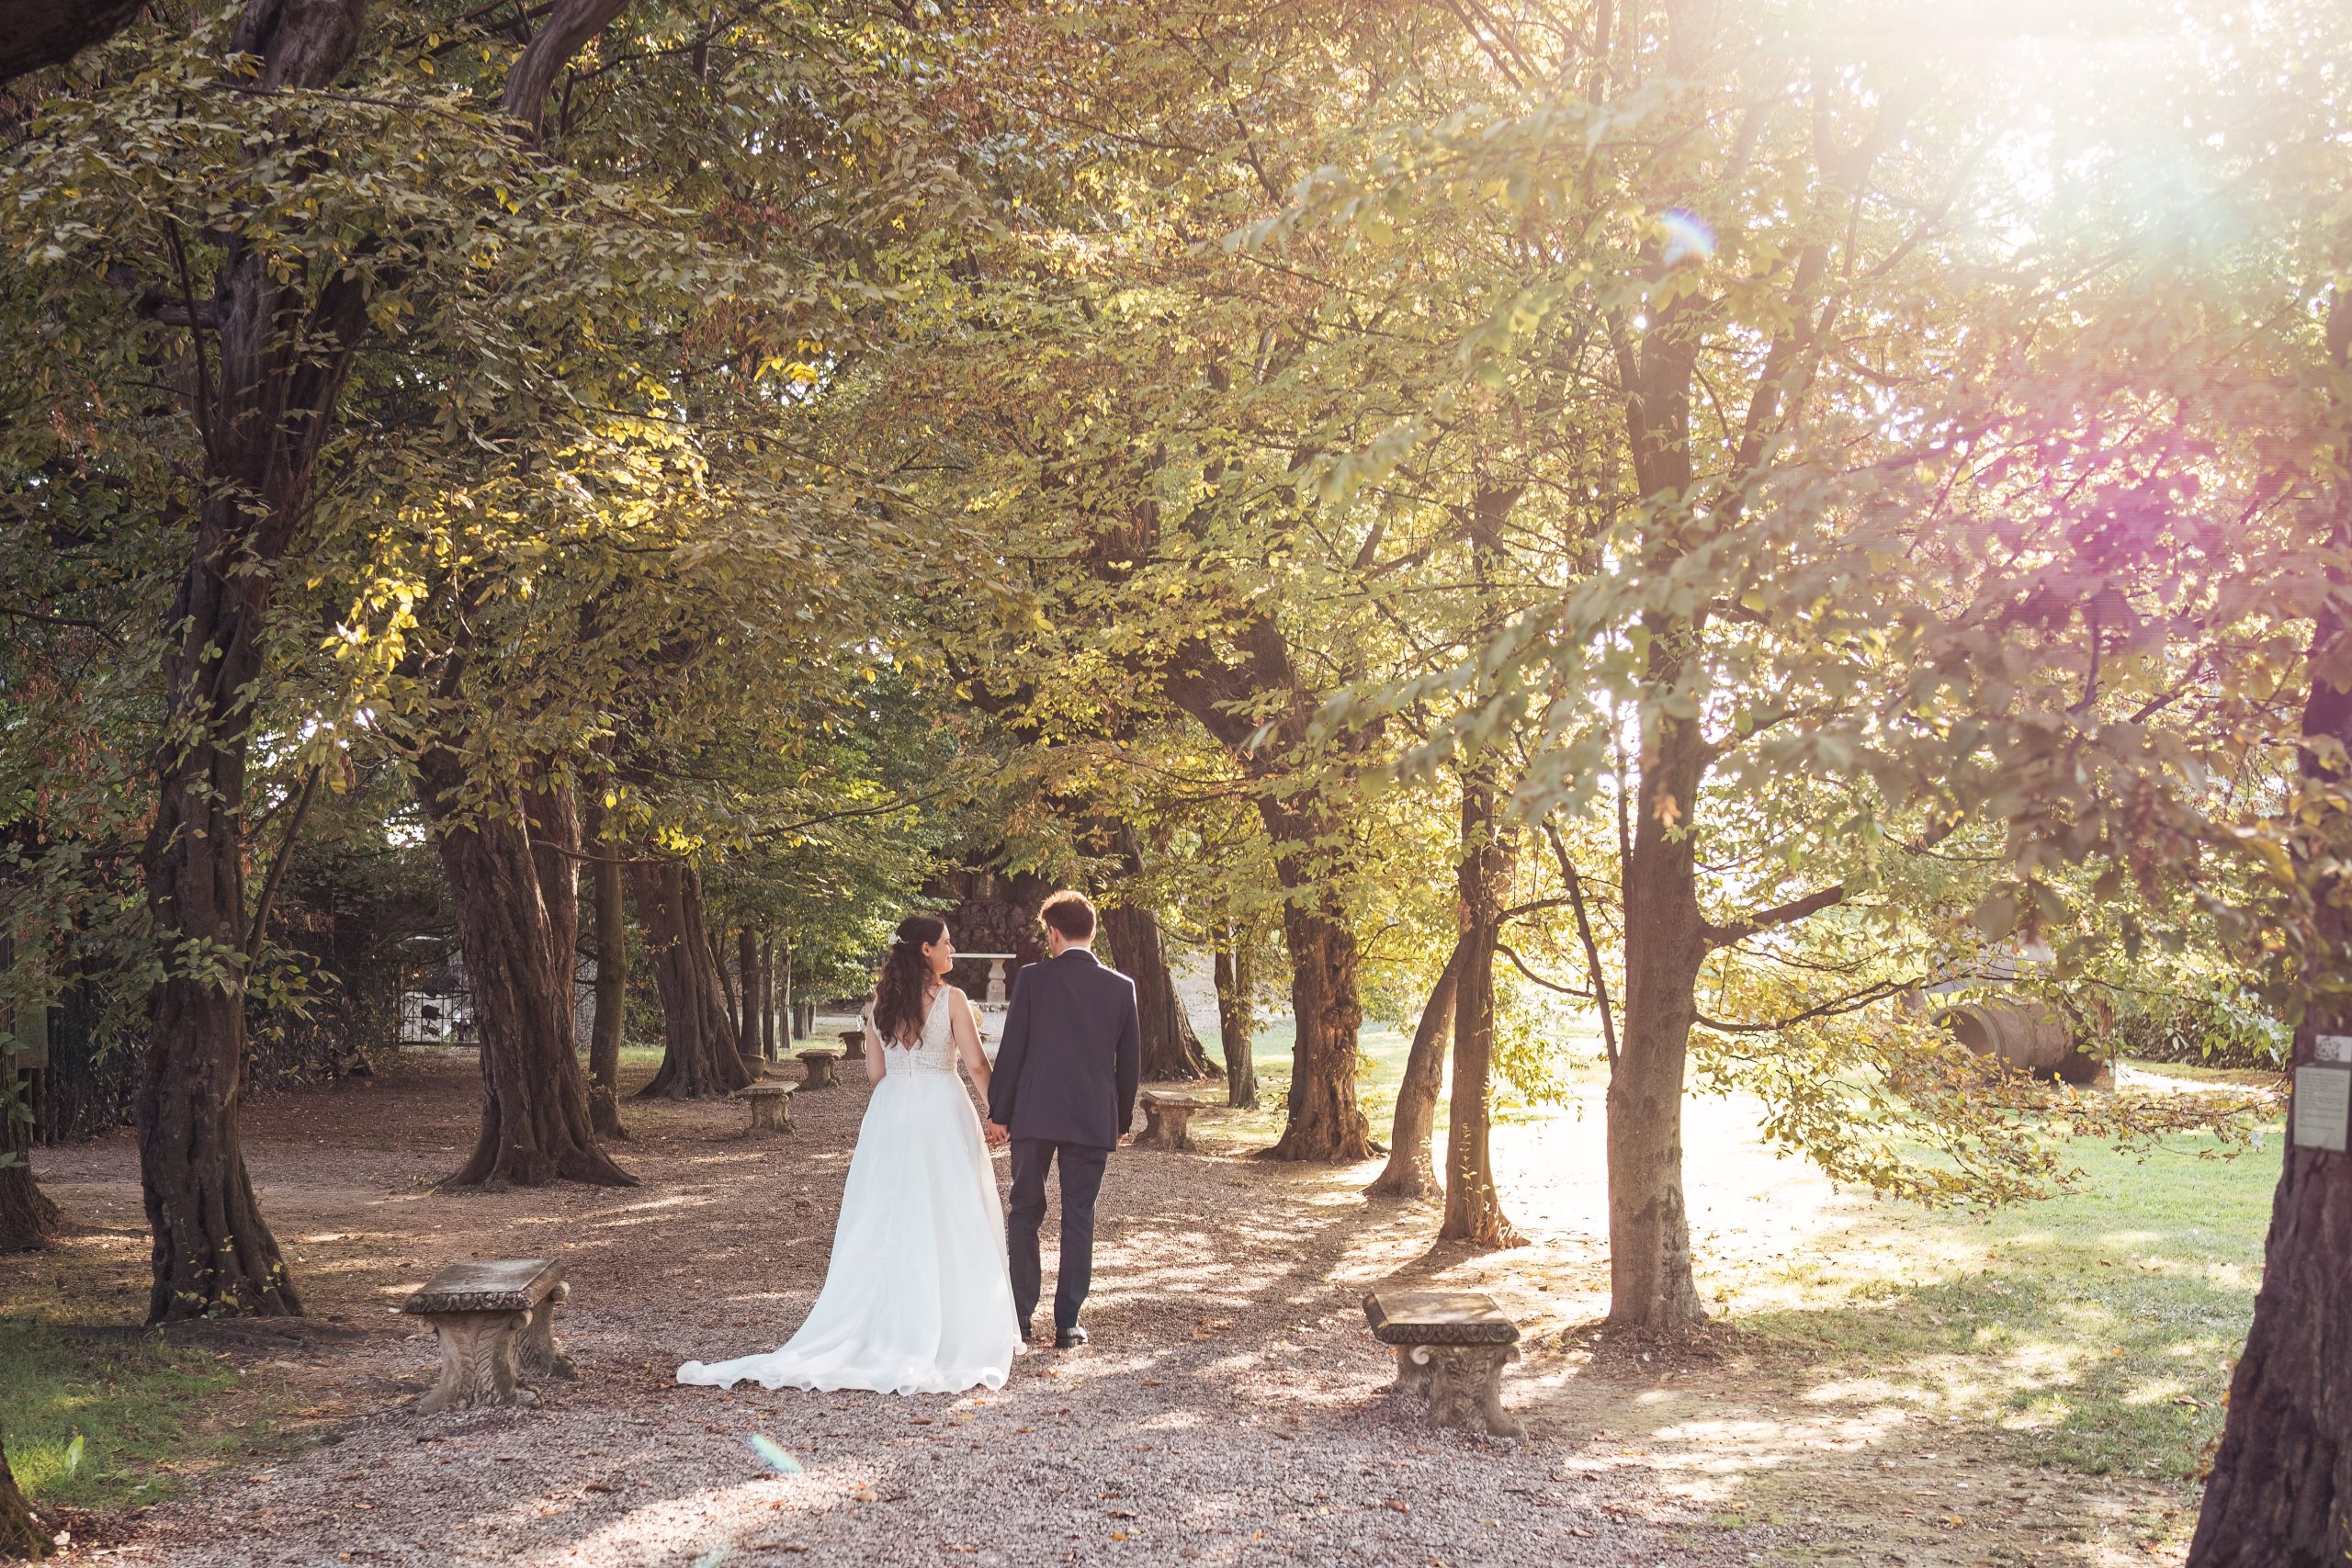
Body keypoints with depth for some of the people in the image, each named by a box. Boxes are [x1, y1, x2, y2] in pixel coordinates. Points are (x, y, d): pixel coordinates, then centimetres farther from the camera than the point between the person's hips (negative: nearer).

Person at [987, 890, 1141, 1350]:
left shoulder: (1032, 979, -6)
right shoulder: (1121, 987, 2)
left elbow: (1011, 1049, -5)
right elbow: (1130, 1060, 7)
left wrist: (998, 1112, 3)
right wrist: (1122, 1119, 18)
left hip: (1033, 1116, -1)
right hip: (1093, 1120, 2)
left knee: (1024, 1213, 12)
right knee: (1079, 1220, 6)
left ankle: (1020, 1316, 11)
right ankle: (1067, 1325, 7)